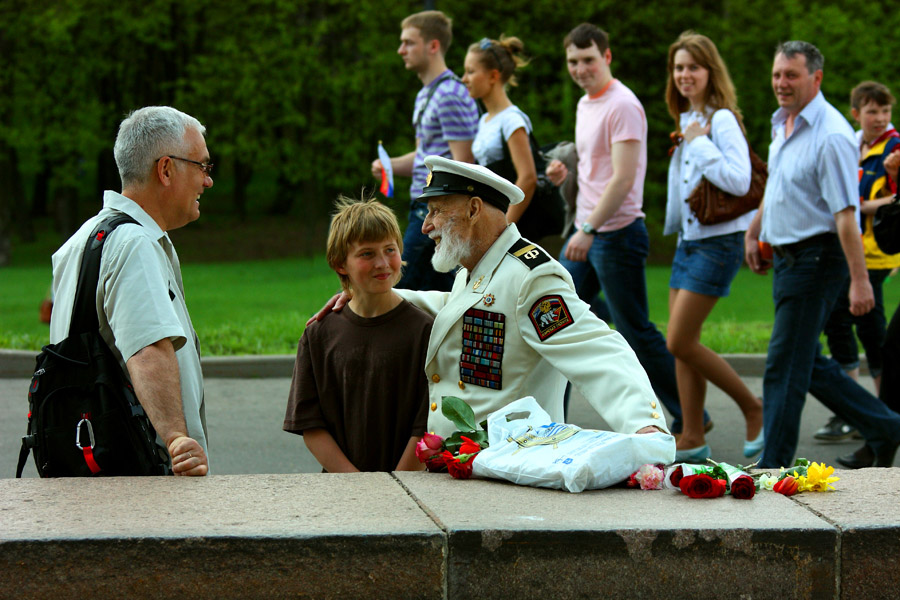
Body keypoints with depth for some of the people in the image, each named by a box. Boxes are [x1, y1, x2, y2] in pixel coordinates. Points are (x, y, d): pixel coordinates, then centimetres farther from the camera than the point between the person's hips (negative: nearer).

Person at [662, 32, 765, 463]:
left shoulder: (722, 120, -14)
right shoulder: (686, 122, 13)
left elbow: (739, 181, -24)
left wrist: (698, 143, -19)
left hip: (718, 242, -9)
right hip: (688, 241, 9)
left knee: (680, 342, -11)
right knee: (682, 345, 6)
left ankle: (753, 409, 3)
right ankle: (692, 439, 12)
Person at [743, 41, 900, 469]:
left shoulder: (831, 136, -19)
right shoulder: (783, 124, 10)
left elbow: (846, 214, -24)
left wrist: (860, 280, -26)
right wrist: (754, 231, 30)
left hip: (816, 257, -9)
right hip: (786, 255, 9)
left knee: (785, 367, -6)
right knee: (808, 363, 14)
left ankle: (773, 466, 1)